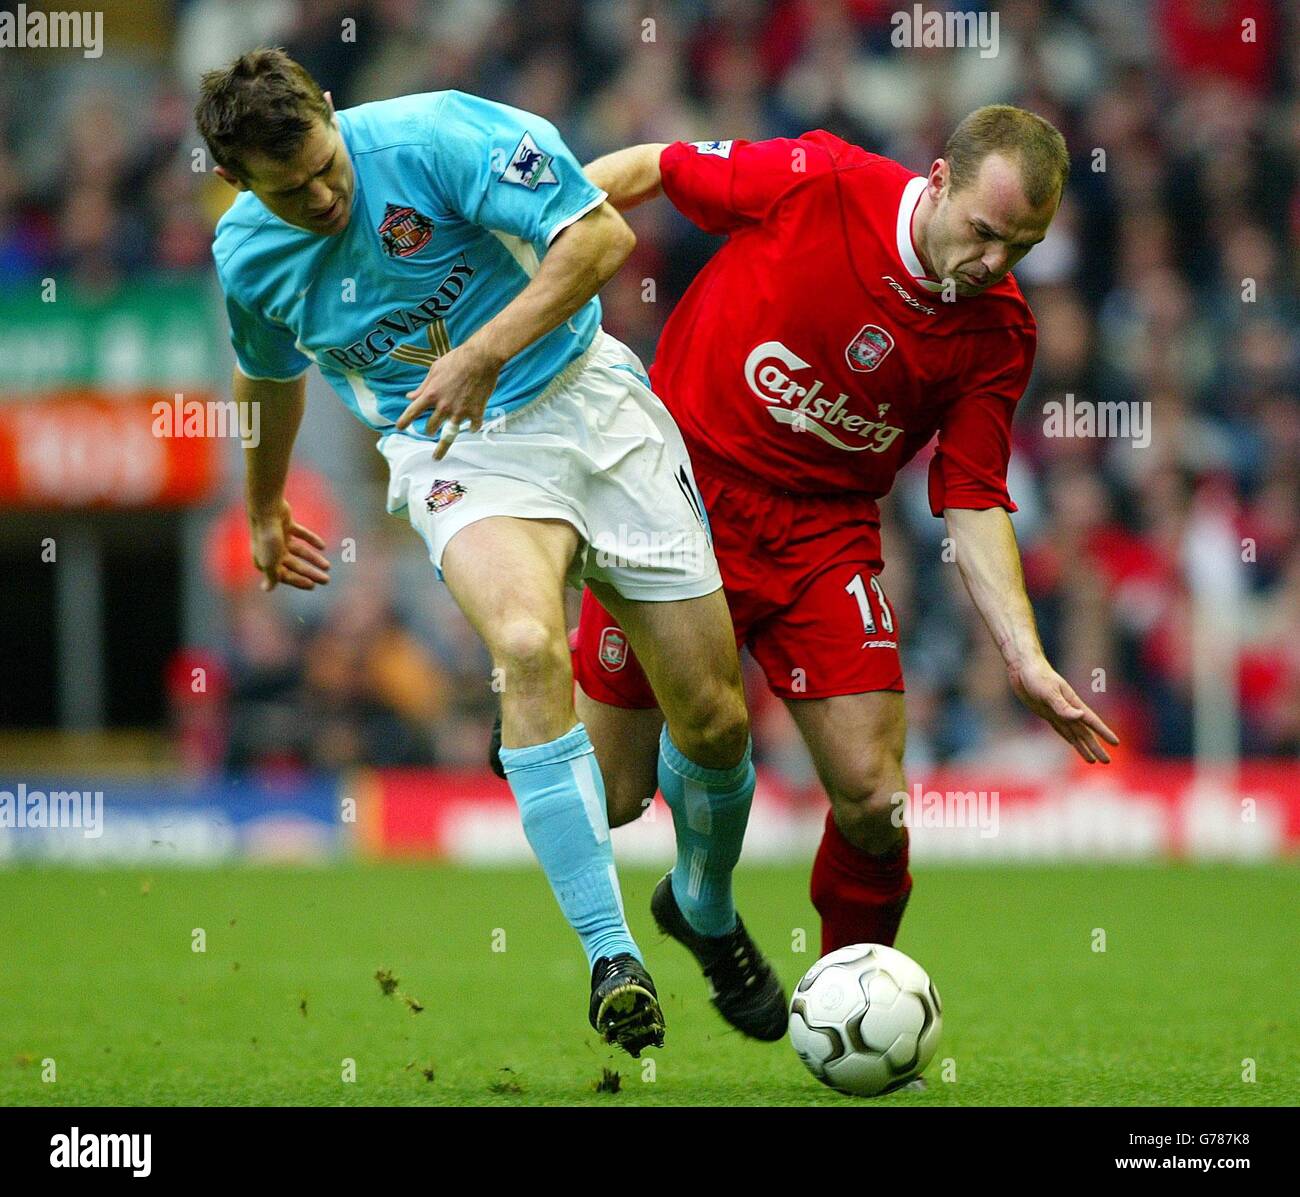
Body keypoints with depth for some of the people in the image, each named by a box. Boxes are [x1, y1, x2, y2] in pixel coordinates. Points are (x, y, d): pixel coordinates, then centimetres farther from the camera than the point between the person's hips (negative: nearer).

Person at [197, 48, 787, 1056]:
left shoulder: (433, 137, -17)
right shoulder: (247, 256, -3)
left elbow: (602, 235, -18)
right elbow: (271, 376, 20)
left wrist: (484, 351, -25)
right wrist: (264, 503, 34)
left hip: (586, 398, 0)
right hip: (457, 455, 1)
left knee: (715, 715, -1)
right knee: (527, 645, -33)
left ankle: (708, 911, 31)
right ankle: (610, 956, -33)